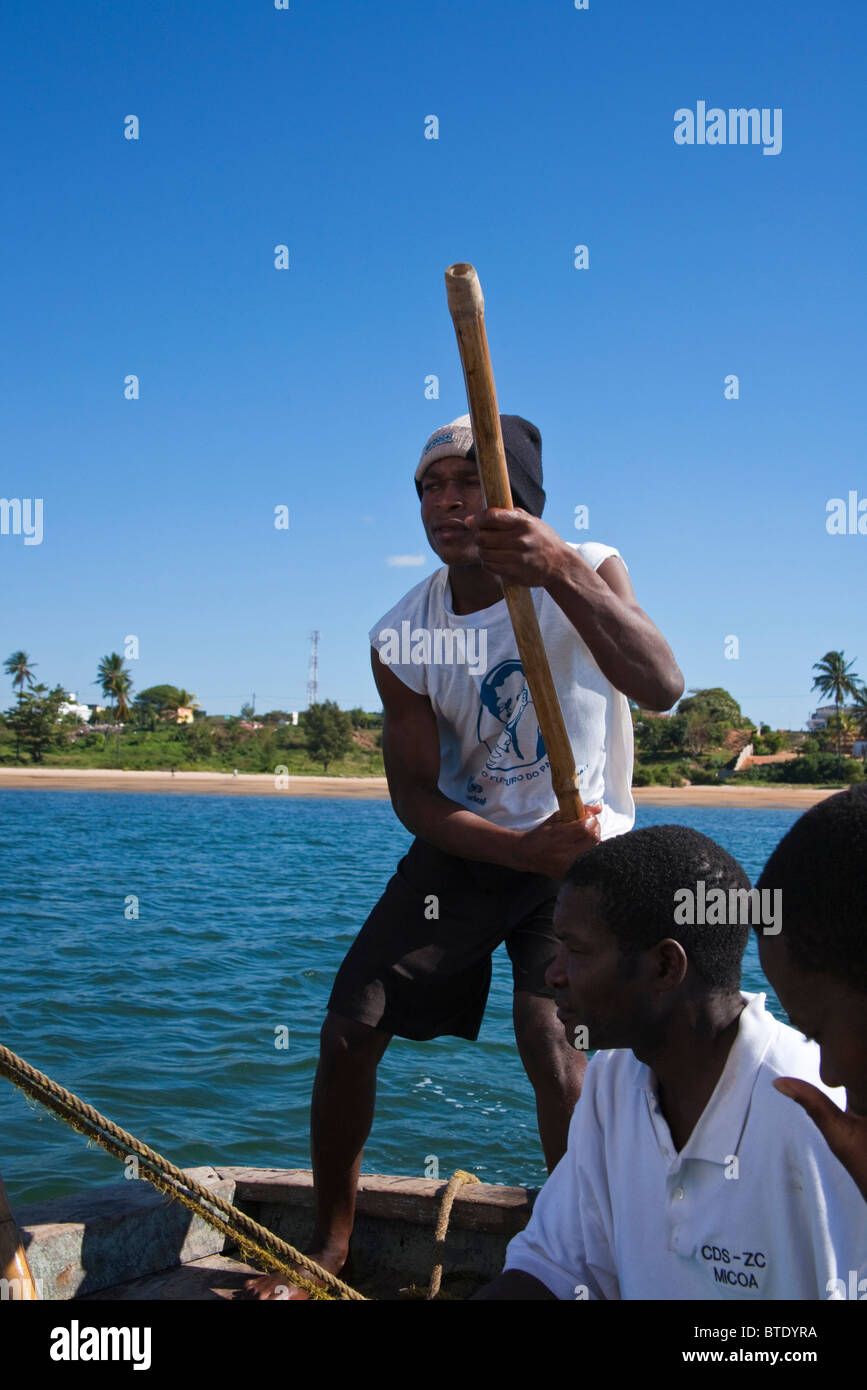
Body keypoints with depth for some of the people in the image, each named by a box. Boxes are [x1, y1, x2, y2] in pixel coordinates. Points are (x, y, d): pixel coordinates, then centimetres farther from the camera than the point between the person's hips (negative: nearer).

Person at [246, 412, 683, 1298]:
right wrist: (526, 850, -24)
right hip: (467, 843, 3)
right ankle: (331, 1243, 20)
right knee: (350, 1027, -3)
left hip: (584, 841, -3)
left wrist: (561, 572, -52)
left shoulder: (586, 574, -16)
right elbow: (415, 799, -7)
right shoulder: (401, 639, -9)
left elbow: (661, 687, -36)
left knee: (549, 1036, -23)